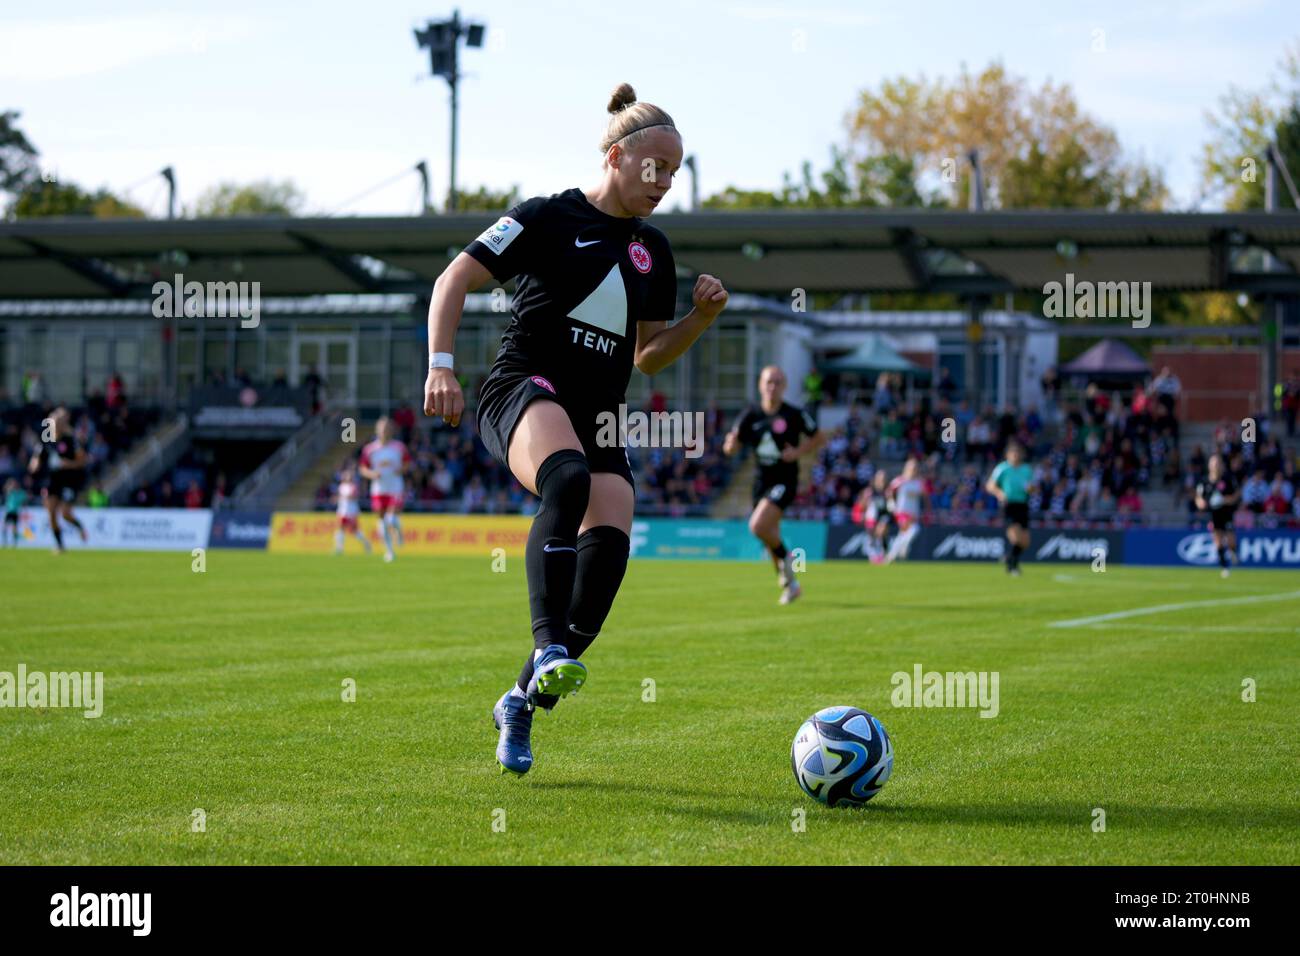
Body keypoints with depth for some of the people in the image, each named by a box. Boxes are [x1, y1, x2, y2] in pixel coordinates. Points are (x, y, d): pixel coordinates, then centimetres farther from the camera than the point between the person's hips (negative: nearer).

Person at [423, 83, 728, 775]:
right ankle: (549, 649, -46)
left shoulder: (652, 250, 20)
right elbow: (454, 281, -1)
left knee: (609, 543, -18)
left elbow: (647, 357, 25)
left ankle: (522, 701, -2)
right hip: (525, 389, -5)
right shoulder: (547, 218, 3)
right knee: (568, 479, -39)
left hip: (599, 417, 6)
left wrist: (701, 318, 7)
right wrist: (441, 365, -15)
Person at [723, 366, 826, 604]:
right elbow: (730, 449, 3)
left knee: (758, 526, -24)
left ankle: (785, 558, 3)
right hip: (762, 481, 5)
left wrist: (798, 452, -13)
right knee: (770, 537, 12)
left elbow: (819, 438, 3)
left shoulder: (795, 415, -8)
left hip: (785, 480, -5)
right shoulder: (750, 415, 1)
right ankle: (790, 584, 31)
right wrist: (731, 442, -21)